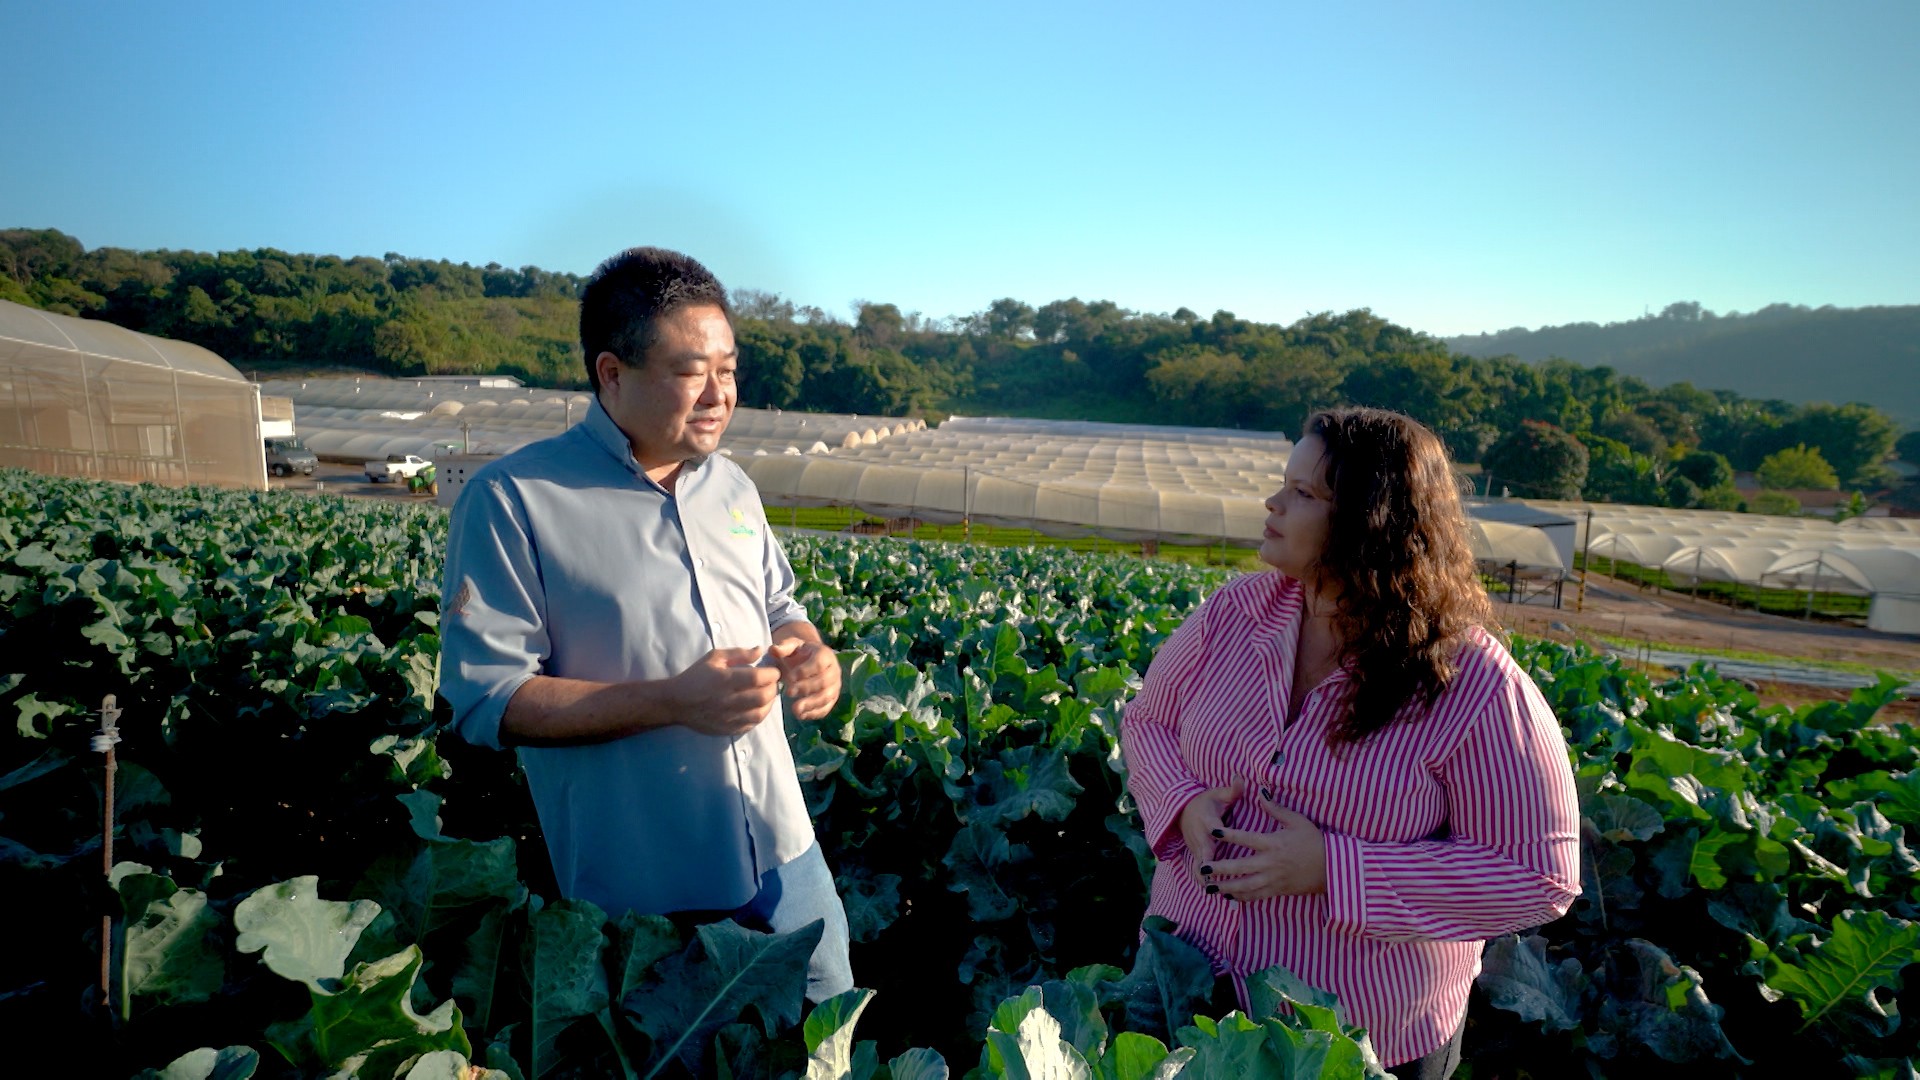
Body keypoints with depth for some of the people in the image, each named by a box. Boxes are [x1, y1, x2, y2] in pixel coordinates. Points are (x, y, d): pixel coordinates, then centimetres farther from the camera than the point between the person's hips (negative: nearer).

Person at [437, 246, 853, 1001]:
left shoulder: (731, 485, 5)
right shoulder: (511, 501, -14)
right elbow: (484, 698, -16)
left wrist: (810, 654, -8)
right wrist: (671, 701, -26)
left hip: (784, 851, 6)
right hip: (641, 894, -5)